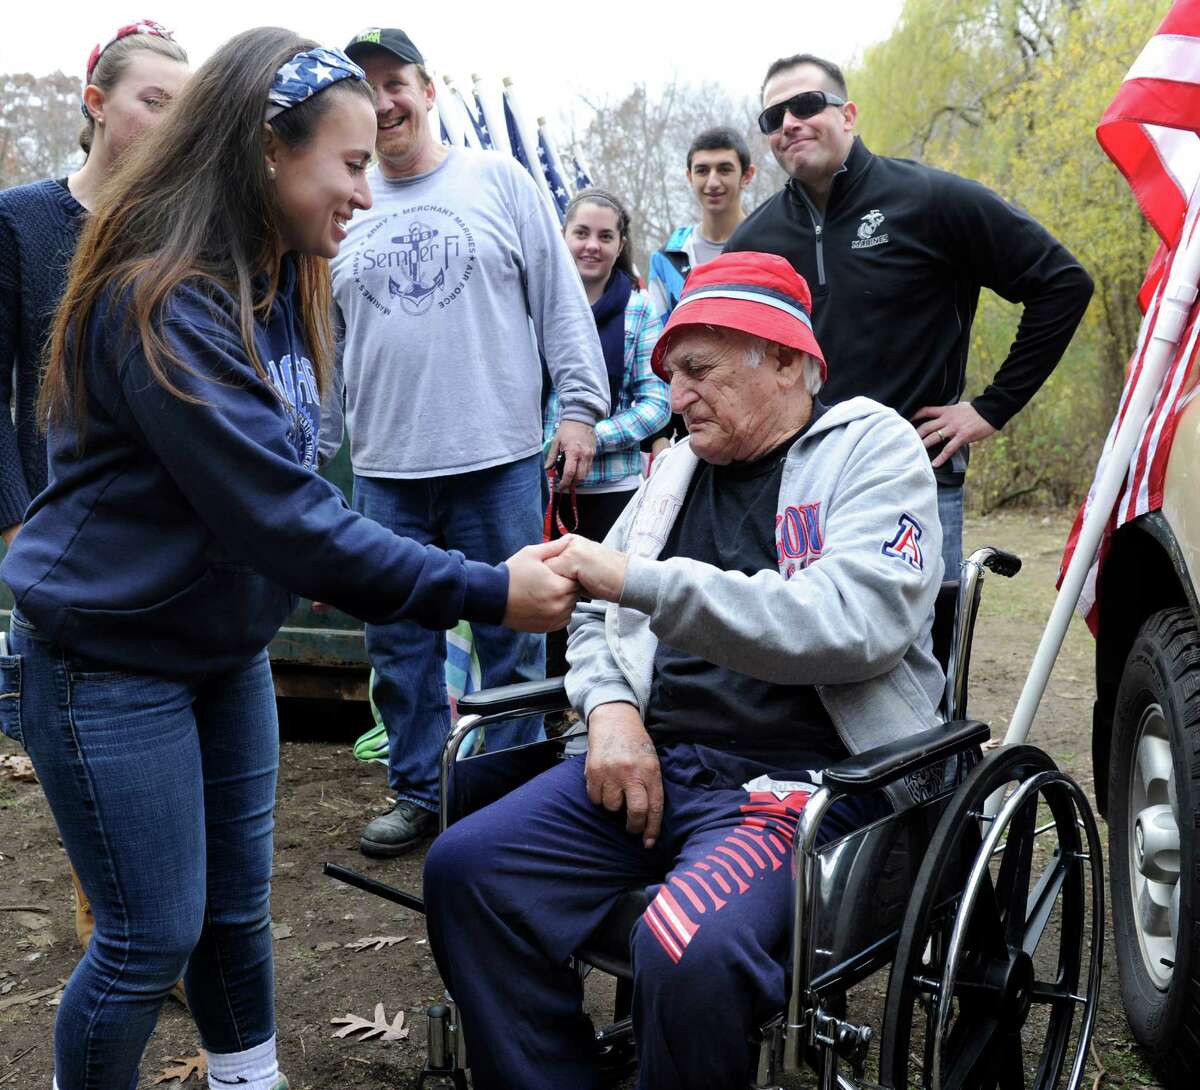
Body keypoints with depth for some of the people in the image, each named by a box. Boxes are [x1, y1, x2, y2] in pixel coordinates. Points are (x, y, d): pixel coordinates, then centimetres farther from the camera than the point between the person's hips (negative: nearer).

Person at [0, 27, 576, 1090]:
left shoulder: (276, 286, 3)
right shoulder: (161, 302, -25)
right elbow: (280, 517, -30)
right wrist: (485, 592, -28)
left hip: (225, 645, 8)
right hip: (109, 659, -8)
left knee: (238, 904, 17)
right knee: (153, 936, 3)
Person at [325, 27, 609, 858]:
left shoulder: (499, 182, 6)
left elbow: (562, 303, 2)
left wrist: (579, 406, -6)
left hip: (498, 459, -3)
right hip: (385, 470, 3)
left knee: (513, 637, 4)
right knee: (399, 643, 9)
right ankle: (419, 792, 25)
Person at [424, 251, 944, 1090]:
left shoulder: (874, 448, -1)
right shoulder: (682, 464, 18)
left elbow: (855, 622, -19)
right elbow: (600, 618, 20)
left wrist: (641, 579, -22)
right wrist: (612, 708, -3)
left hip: (802, 772, -6)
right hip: (656, 760, 6)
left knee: (689, 953, -32)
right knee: (465, 870, -10)